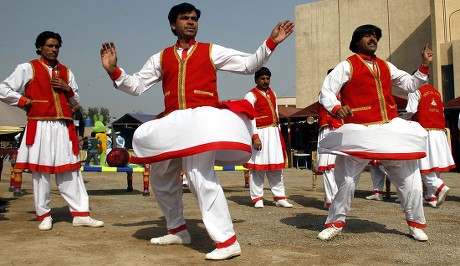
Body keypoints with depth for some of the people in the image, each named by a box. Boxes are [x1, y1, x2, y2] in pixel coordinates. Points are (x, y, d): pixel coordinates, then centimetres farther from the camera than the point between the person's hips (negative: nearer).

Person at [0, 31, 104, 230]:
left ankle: (80, 214, 5)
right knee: (40, 171, 1)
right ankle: (44, 216, 13)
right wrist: (24, 101, -3)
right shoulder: (27, 69, 4)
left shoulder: (66, 72, 17)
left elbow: (76, 101, 20)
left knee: (70, 171, 3)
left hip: (64, 128, 4)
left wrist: (68, 89, 1)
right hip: (40, 127, -4)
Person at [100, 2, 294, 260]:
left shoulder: (211, 51, 8)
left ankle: (227, 241, -15)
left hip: (202, 118, -5)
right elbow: (137, 85, 14)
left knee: (201, 176, -20)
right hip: (172, 123, 6)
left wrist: (271, 43, -2)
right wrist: (114, 71, -1)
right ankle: (178, 230, 34)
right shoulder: (161, 58, 16)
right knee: (161, 178, 13)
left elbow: (249, 65, 7)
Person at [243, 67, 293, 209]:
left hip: (274, 133, 7)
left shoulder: (272, 94, 17)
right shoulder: (251, 95, -5)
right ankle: (258, 199, 4)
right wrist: (255, 137, -20)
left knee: (276, 167, 8)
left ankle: (279, 197, 14)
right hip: (260, 134, -7)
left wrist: (278, 132, 17)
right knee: (258, 167, -3)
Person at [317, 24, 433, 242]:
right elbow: (326, 93, -7)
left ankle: (416, 224, 25)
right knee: (347, 180, -3)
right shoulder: (347, 66, 0)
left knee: (409, 178, 8)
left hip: (392, 130, 5)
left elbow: (411, 84, 25)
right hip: (360, 132, -5)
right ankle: (335, 224, 15)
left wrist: (425, 65, 11)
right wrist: (337, 108, -27)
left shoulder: (385, 67, 18)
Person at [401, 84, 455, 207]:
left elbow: (411, 111, -12)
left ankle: (440, 187, -25)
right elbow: (442, 113, 18)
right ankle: (431, 196, 11)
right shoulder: (437, 92, 17)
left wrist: (402, 118, 6)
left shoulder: (416, 91, -5)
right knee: (434, 165, 8)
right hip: (439, 131, 7)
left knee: (425, 167, -6)